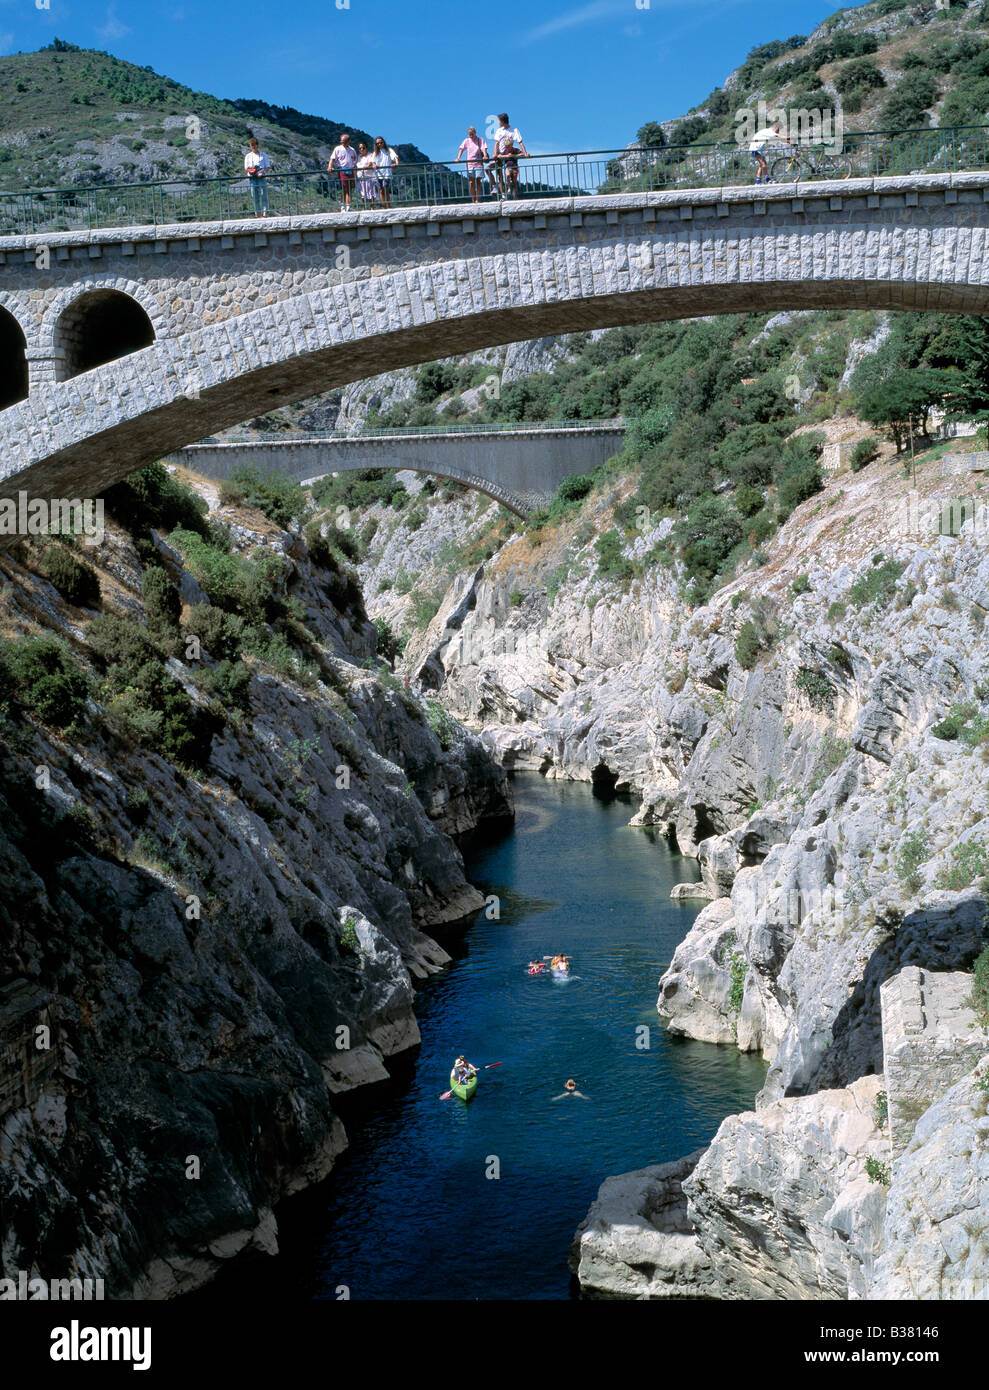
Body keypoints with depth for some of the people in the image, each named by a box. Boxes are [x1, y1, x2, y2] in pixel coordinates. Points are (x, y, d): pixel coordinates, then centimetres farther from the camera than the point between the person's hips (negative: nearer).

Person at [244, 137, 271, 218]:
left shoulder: (263, 155, 8)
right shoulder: (248, 156, 14)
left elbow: (268, 166, 5)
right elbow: (246, 169, 12)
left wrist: (263, 173, -14)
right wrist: (250, 169, -12)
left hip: (261, 177, -2)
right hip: (252, 178, 2)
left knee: (263, 195, -8)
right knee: (255, 197, 2)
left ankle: (265, 212, -9)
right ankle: (257, 213, 5)